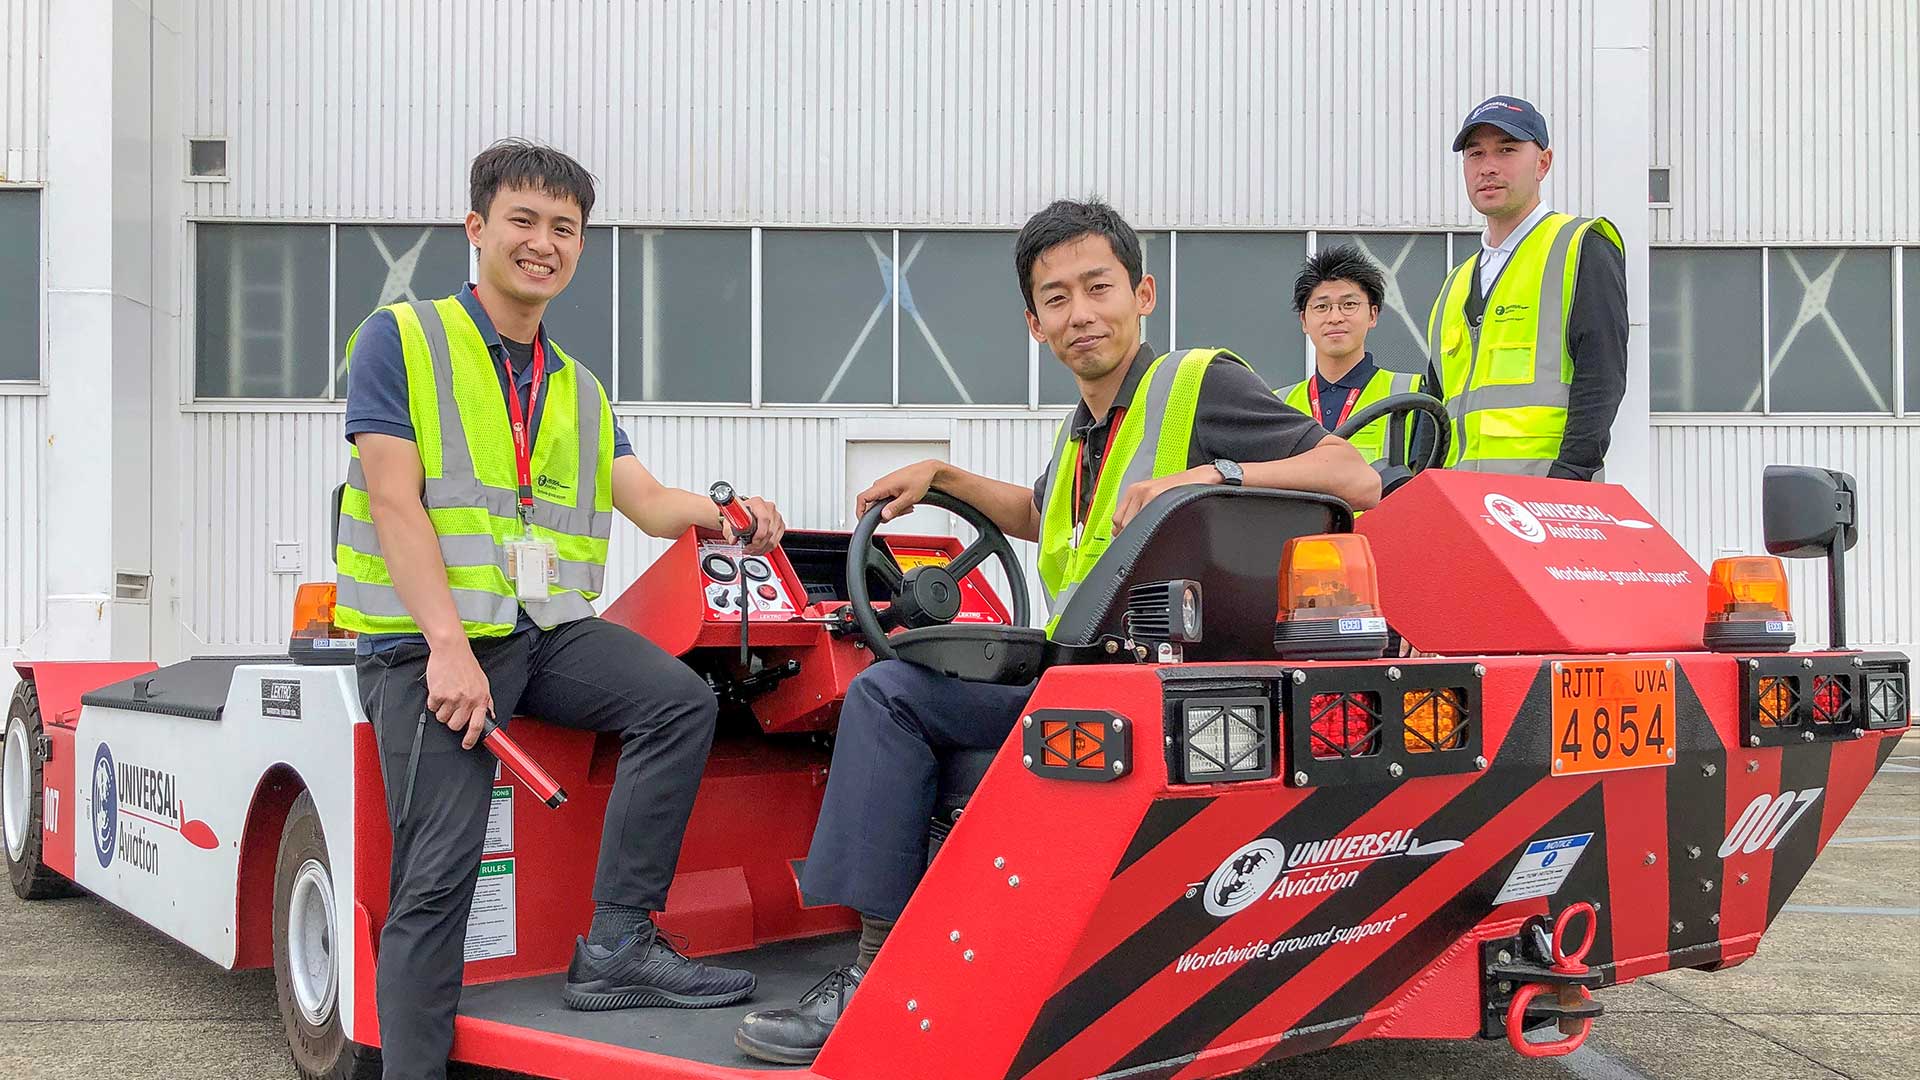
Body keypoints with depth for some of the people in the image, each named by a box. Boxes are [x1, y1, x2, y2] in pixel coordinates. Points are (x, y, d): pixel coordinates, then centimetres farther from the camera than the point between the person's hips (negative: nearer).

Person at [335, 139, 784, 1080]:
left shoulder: (580, 391, 20)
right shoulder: (399, 340, 1)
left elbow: (648, 502, 11)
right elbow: (396, 499, -8)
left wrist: (726, 510, -12)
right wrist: (447, 645, -18)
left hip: (549, 626, 5)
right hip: (428, 636, -5)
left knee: (680, 701, -19)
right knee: (440, 872, -10)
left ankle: (616, 944, -11)